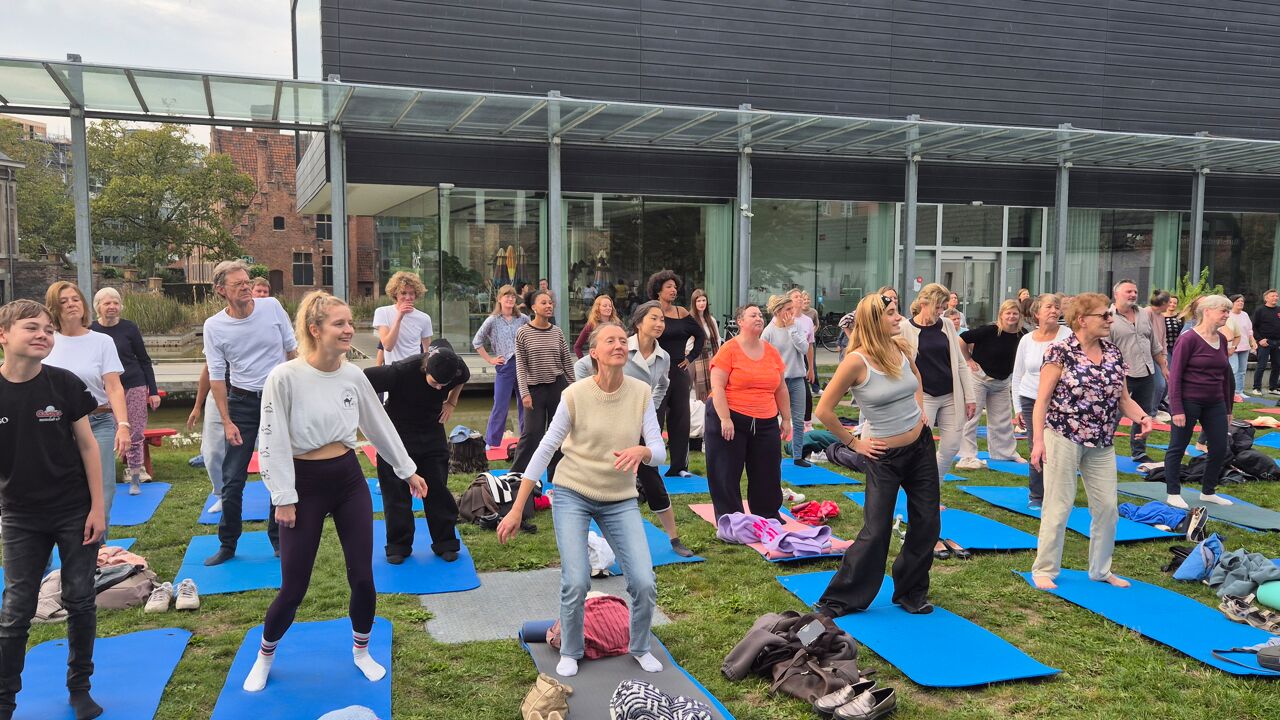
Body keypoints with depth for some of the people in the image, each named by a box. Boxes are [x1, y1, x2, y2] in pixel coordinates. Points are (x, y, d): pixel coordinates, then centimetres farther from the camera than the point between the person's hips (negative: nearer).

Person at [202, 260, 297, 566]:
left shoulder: (272, 306, -6)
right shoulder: (214, 326, -7)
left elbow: (293, 349, 4)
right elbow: (216, 377, -4)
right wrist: (227, 422, -8)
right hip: (242, 402, 0)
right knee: (233, 478, 2)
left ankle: (279, 539, 21)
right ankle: (227, 544, 17)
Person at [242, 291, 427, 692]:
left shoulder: (353, 376, -1)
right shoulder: (285, 377, -16)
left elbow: (379, 426, 11)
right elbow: (273, 441, -12)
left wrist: (407, 471, 16)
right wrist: (283, 498, -12)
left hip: (349, 479, 4)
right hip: (305, 484, -4)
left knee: (363, 577, 6)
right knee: (294, 588, 4)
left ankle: (361, 652, 31)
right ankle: (264, 658, 32)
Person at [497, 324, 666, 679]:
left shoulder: (642, 392, -8)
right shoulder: (576, 394, -14)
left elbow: (658, 451, -7)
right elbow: (545, 449, -8)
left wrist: (641, 452, -34)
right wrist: (516, 510, -8)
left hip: (620, 500, 2)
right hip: (572, 494, -2)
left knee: (645, 583, -5)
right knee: (576, 582, -10)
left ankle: (640, 648, 25)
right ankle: (570, 652, 20)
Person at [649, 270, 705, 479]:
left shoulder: (682, 313, 8)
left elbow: (701, 336, 18)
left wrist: (691, 356, 8)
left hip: (680, 372, 5)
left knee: (680, 419, 8)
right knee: (655, 419, -4)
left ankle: (679, 466, 17)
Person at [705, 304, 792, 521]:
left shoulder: (771, 351, 9)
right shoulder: (729, 349, -8)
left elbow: (781, 388, 16)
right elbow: (717, 386, -12)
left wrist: (786, 419, 15)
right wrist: (725, 419, -19)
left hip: (766, 422, 5)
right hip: (730, 419, -5)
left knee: (768, 473, 10)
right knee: (727, 473, 2)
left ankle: (768, 518, 27)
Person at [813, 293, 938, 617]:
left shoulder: (901, 347, -2)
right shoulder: (857, 361, -21)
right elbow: (824, 411, -16)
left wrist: (918, 409, 9)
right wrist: (853, 443, -8)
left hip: (921, 446, 6)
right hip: (885, 455, -6)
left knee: (926, 524, 10)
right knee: (876, 532, -3)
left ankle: (911, 593, 29)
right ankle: (839, 600, 12)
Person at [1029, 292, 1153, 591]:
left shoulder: (1114, 353, 8)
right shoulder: (1061, 352, -10)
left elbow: (1123, 397, 12)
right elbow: (1042, 398, -10)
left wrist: (1141, 416, -8)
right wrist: (1038, 440, -16)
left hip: (1102, 444, 6)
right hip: (1064, 439, -6)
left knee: (1107, 507, 10)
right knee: (1059, 506, 0)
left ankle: (1101, 569, 27)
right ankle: (1044, 569, 14)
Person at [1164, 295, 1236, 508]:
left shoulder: (1222, 339, 7)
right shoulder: (1188, 339, -13)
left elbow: (1226, 375, 15)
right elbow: (1175, 376, -14)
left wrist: (1228, 408, 16)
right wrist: (1177, 409, -18)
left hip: (1215, 403, 7)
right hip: (1188, 402, -7)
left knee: (1220, 448, 10)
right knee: (1178, 448, 4)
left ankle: (1208, 492, 27)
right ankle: (1173, 494, 16)